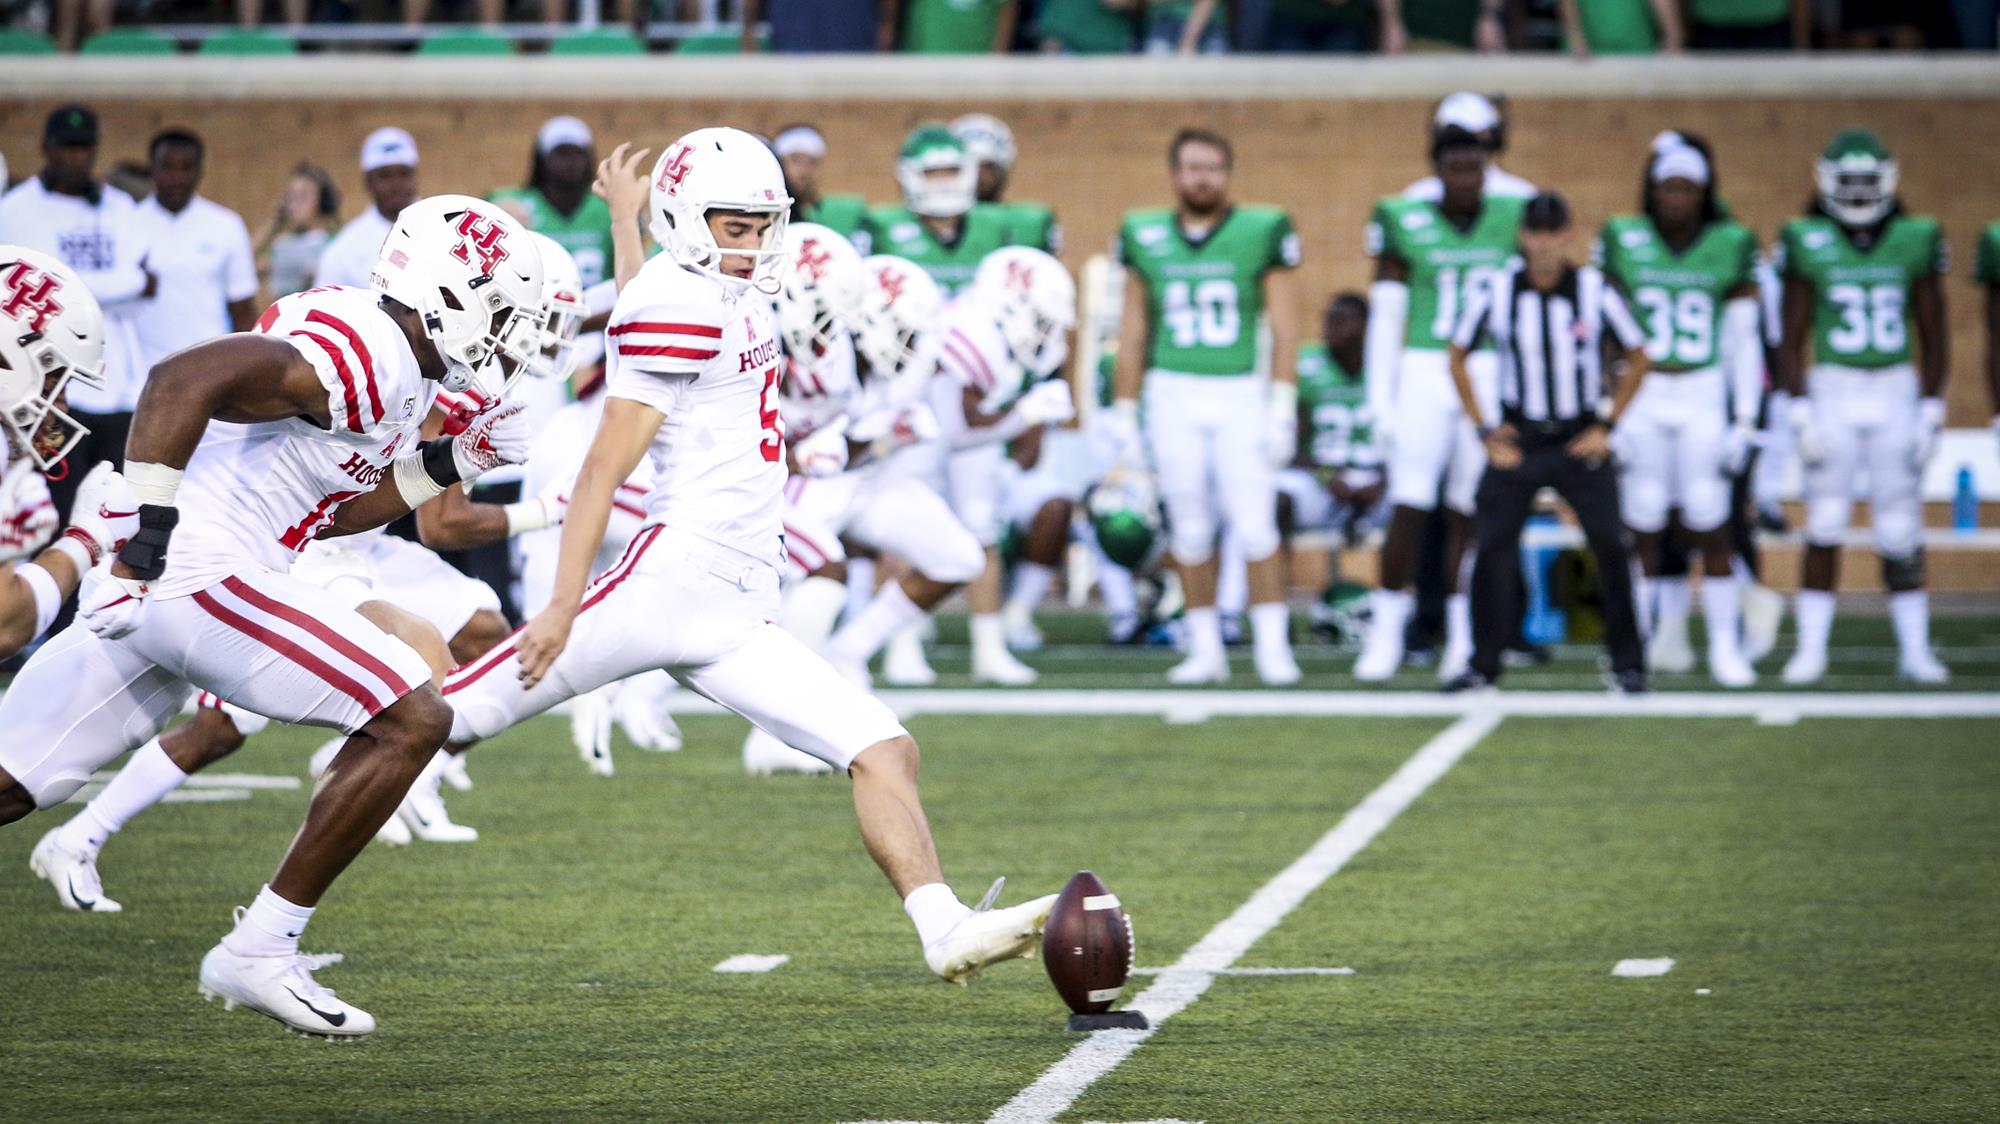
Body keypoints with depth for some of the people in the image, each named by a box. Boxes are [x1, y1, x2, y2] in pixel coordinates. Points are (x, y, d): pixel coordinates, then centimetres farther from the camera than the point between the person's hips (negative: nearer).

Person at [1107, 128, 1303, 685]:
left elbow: (1285, 330, -1)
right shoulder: (1145, 237, 7)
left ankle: (1272, 645, -1)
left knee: (1255, 524, -7)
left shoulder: (1264, 232, -1)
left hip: (1243, 395, -2)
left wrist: (1281, 408, -7)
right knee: (1191, 530, 5)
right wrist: (1124, 414, 10)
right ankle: (1205, 649, 12)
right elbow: (1133, 332, 13)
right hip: (1173, 393, 2)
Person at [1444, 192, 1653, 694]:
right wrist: (1484, 430, 2)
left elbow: (1636, 360, 5)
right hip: (1518, 440, 1)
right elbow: (1458, 357, 8)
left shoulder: (1594, 291, -8)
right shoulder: (1496, 291, -6)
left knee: (1610, 546, -8)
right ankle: (1484, 663, 7)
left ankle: (1627, 663, 4)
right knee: (1494, 548, -4)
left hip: (1580, 440, -1)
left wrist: (1607, 427, -2)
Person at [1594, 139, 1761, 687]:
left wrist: (1745, 421, 0)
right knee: (1642, 527, 2)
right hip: (1640, 398, 0)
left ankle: (1726, 648, 4)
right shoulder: (1623, 241, 0)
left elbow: (1743, 342, 3)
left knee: (1710, 526, -3)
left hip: (1705, 399, 0)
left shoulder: (1731, 246, 0)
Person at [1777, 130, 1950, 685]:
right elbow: (1792, 340, 1)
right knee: (1824, 528, -1)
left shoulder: (1916, 241, 2)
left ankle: (1914, 650, 10)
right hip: (1831, 393, -1)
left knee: (1901, 529, 3)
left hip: (1897, 396, 1)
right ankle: (1811, 649, 5)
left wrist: (1932, 411, -1)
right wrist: (1799, 412, -8)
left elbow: (1934, 338, 6)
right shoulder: (1808, 243, -1)